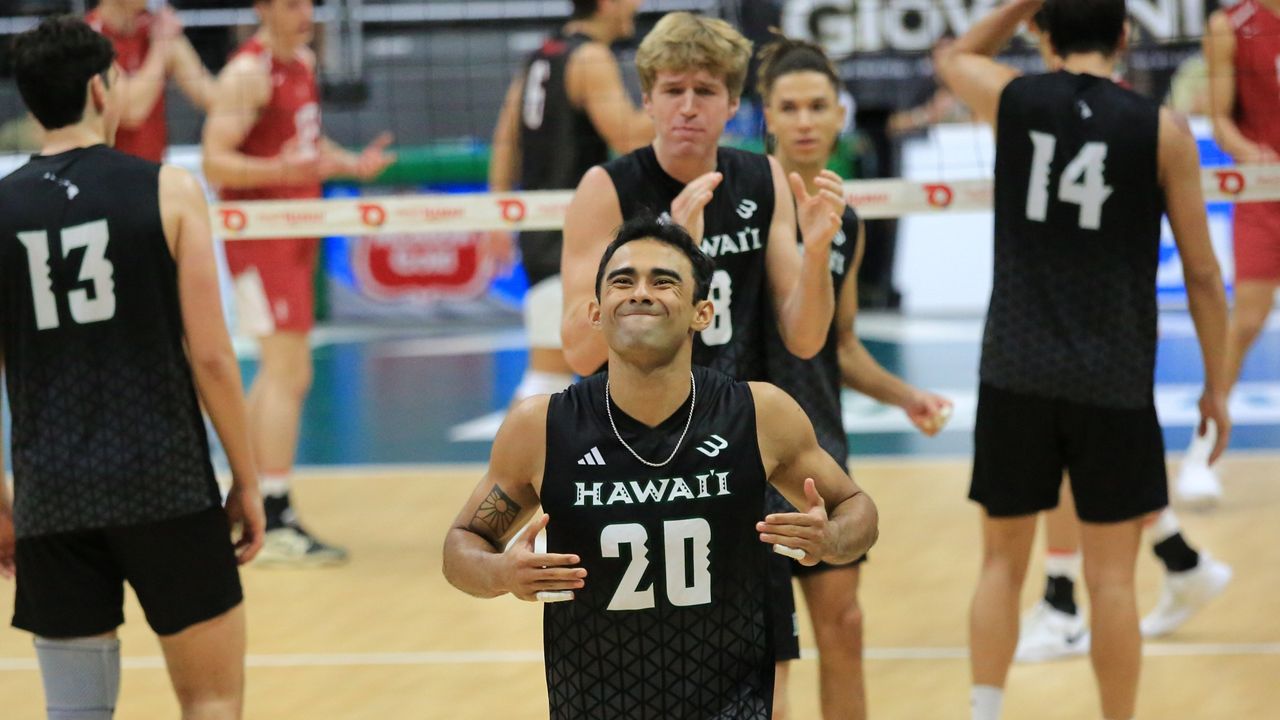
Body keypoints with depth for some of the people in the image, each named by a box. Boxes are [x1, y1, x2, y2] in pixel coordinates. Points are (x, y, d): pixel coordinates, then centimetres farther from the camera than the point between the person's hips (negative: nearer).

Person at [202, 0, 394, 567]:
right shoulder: (248, 74, -15)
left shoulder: (303, 63, 13)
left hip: (296, 234, 10)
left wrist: (350, 164, 8)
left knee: (278, 372, 16)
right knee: (290, 373, -13)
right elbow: (214, 161, -20)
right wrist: (279, 171, -35)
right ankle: (275, 527, -13)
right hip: (261, 238, -10)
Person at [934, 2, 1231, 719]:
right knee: (1112, 579, 3)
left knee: (1003, 564, 11)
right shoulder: (1162, 130, -4)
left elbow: (954, 57, 26)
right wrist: (1217, 385, 10)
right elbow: (1202, 271, 1)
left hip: (1016, 376, 2)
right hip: (1114, 383, -2)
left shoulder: (1013, 99, 0)